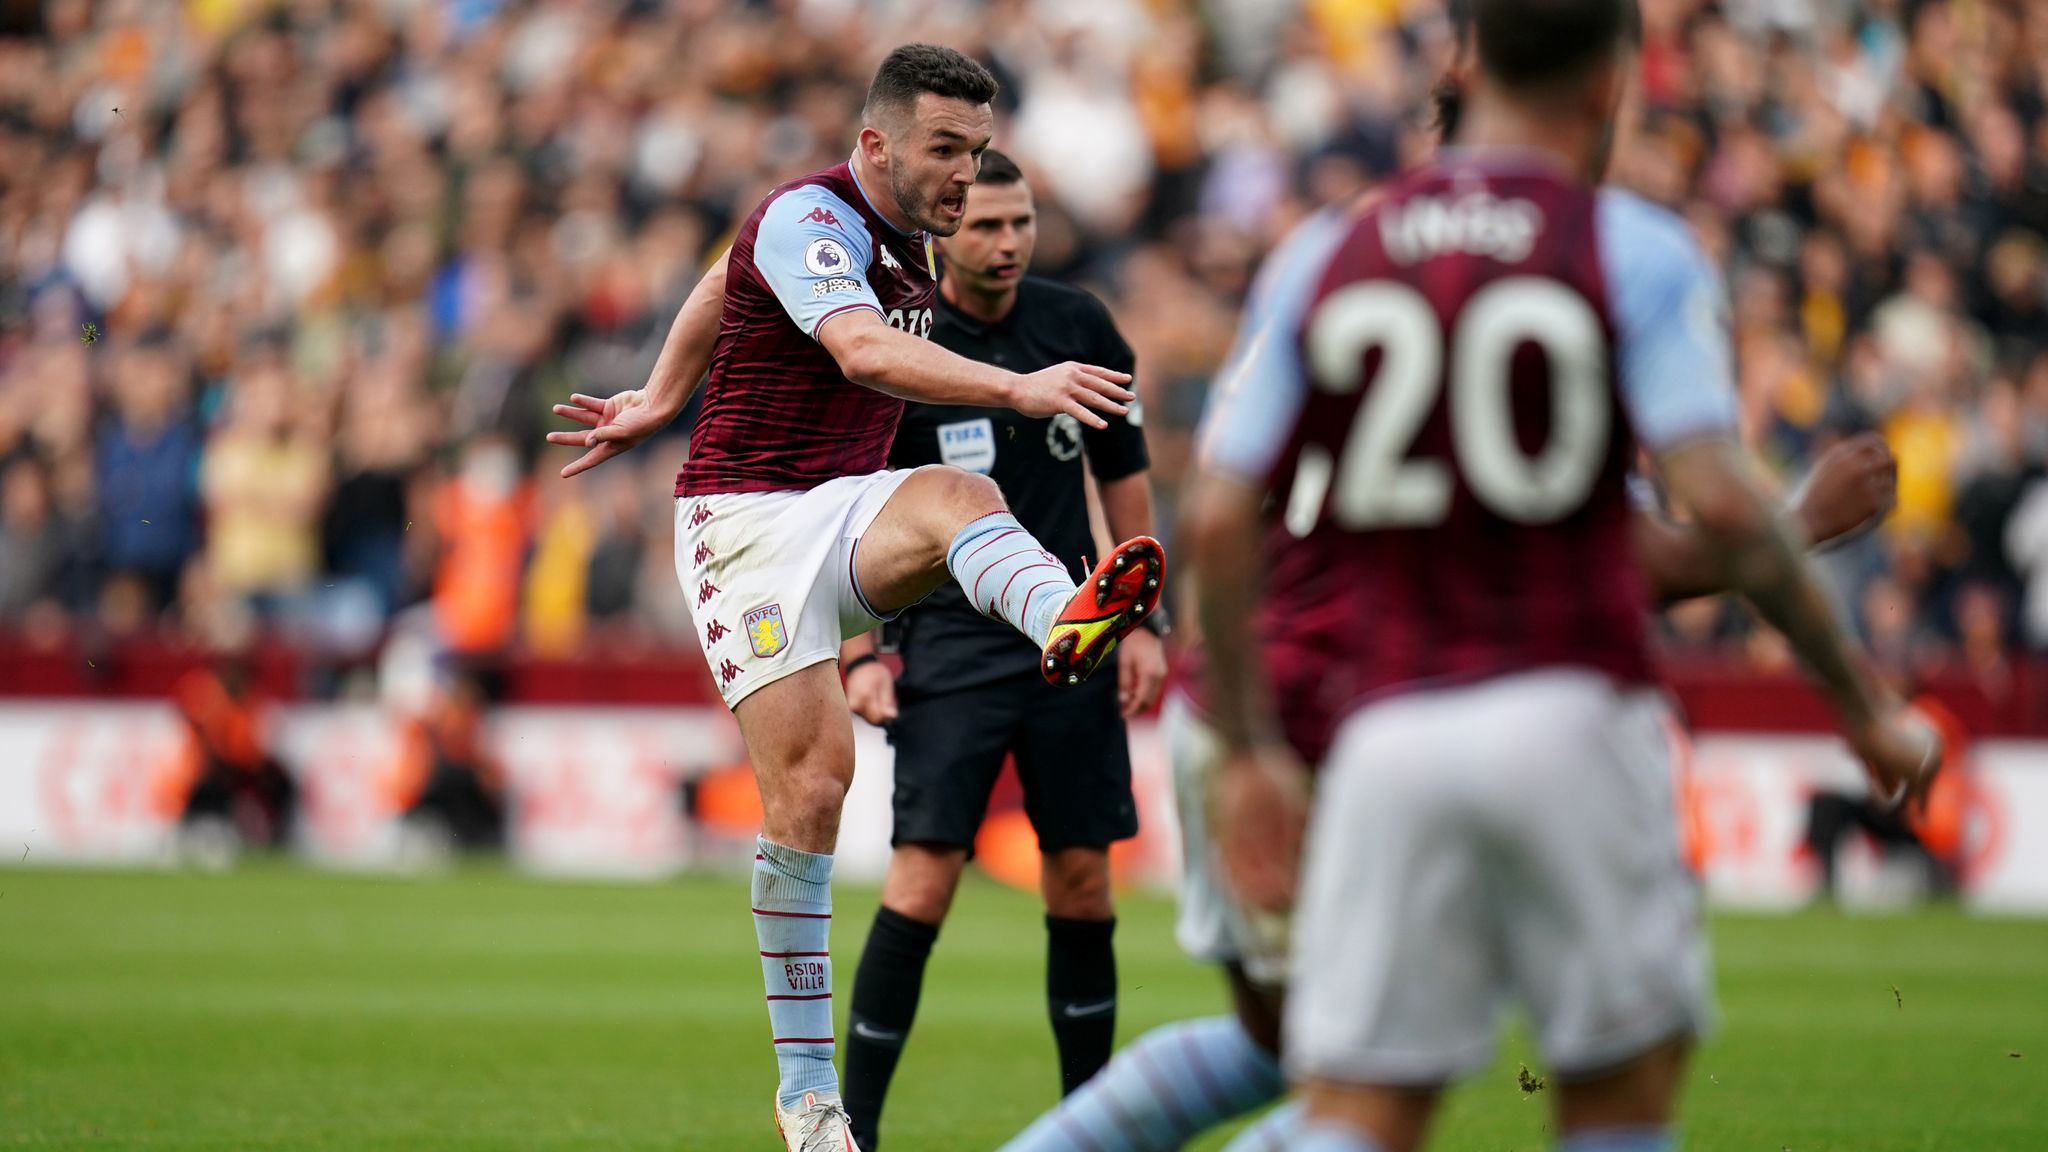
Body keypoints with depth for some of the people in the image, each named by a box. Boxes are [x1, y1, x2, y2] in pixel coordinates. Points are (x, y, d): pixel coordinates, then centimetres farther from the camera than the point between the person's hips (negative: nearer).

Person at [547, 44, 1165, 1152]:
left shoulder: (908, 243, 12)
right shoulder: (806, 221, -15)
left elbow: (724, 283, 28)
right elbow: (866, 352, -36)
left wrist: (658, 399, 34)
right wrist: (1021, 387, -48)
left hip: (848, 518, 6)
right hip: (745, 518, -6)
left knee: (956, 494, -29)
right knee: (808, 780, -15)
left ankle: (1067, 620, -65)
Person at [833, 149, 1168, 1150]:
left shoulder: (1078, 326, 3)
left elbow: (1123, 473, 13)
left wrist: (1143, 622, 7)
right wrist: (860, 654, -8)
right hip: (950, 644, -3)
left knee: (1083, 879, 3)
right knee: (923, 873, -12)